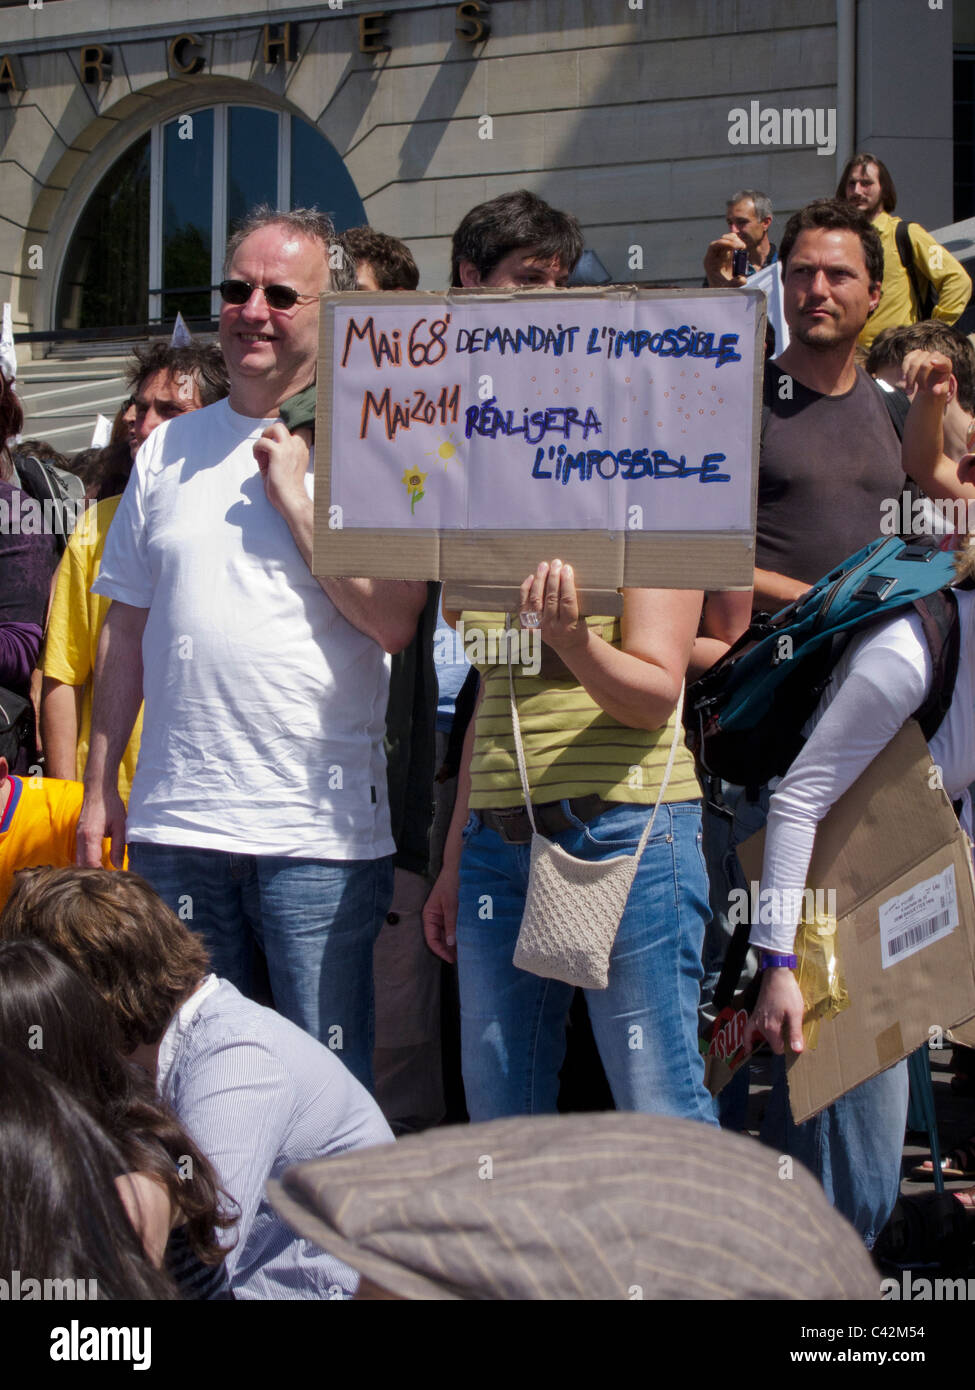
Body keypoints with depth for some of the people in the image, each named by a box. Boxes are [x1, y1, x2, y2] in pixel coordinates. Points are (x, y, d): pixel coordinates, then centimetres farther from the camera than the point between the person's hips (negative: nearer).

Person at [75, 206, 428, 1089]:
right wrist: (99, 785, 13)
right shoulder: (169, 451, 12)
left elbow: (395, 622, -12)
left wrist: (298, 498, -12)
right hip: (174, 821, 4)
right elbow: (127, 630, 16)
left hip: (320, 828, -4)